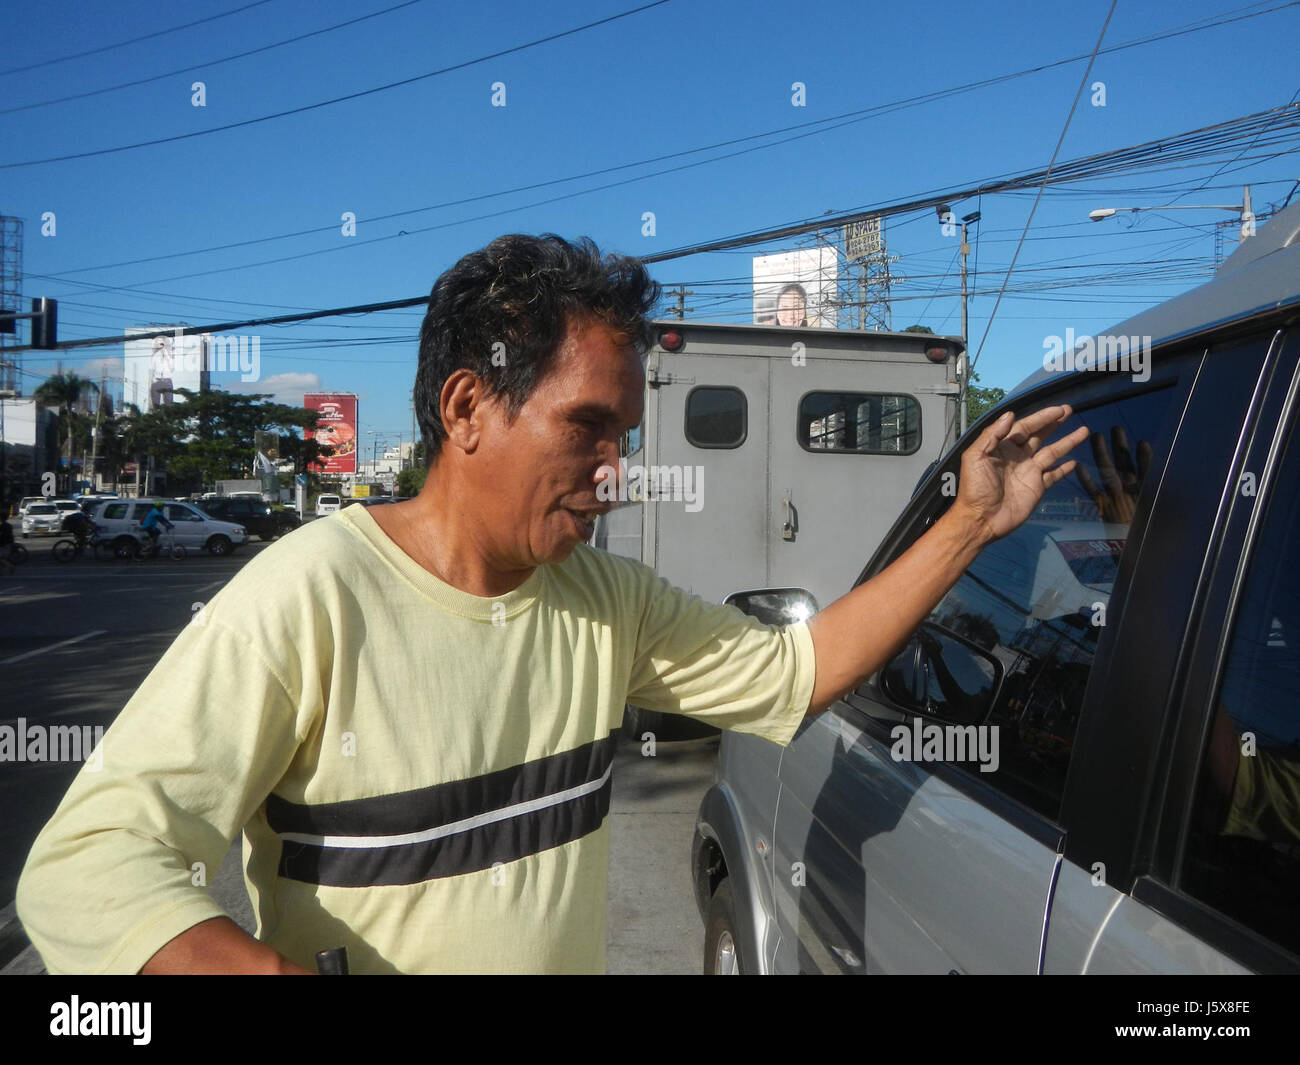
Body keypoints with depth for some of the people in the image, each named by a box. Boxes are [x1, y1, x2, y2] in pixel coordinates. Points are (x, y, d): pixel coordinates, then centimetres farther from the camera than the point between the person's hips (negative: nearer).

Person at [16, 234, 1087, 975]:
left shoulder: (607, 598, -4)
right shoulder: (310, 599, -23)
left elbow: (794, 667, 1)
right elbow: (87, 868, -25)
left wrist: (970, 524, -3)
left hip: (580, 960, 6)